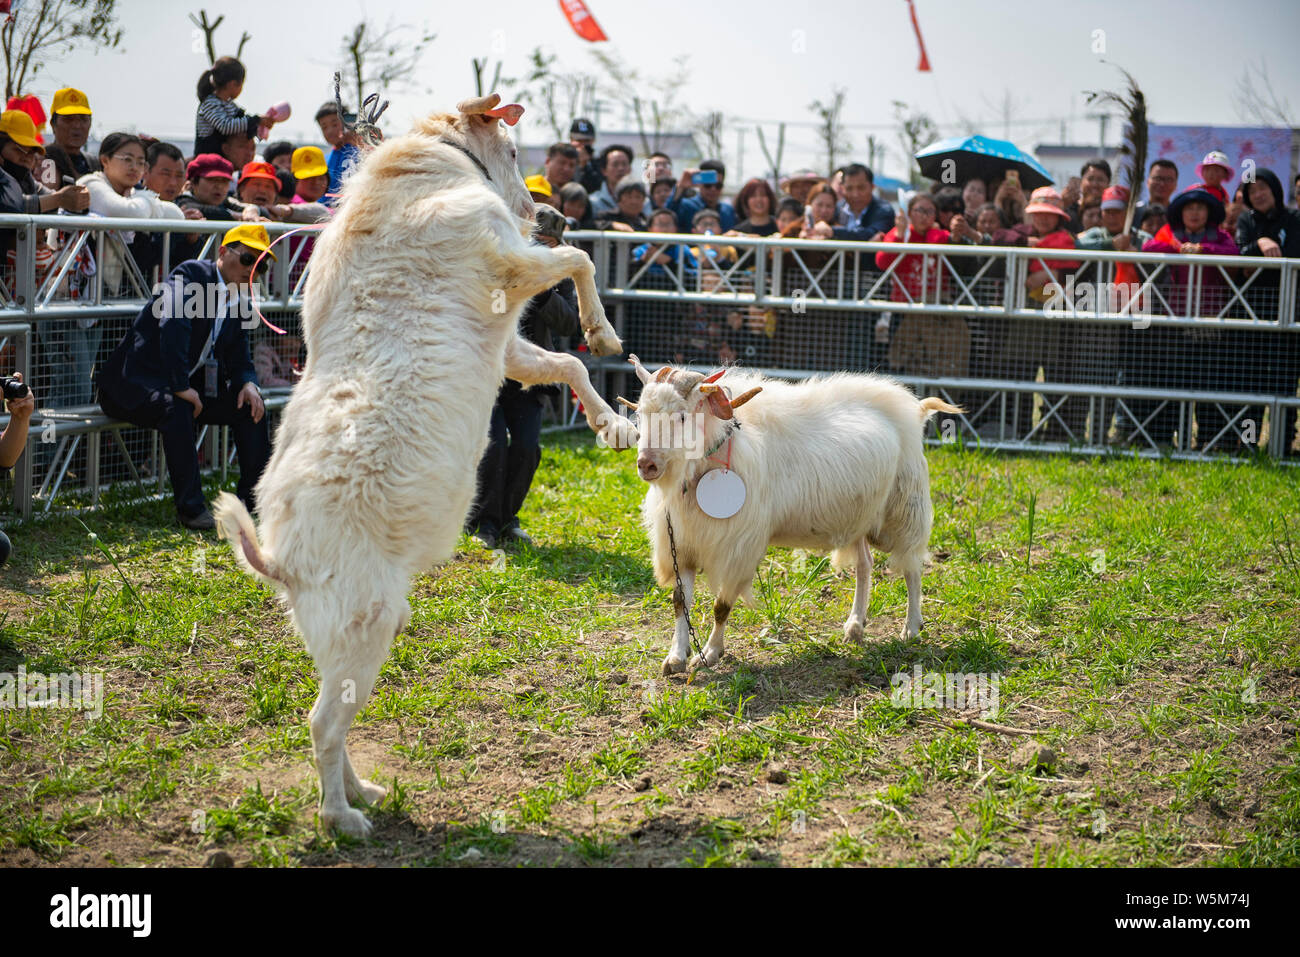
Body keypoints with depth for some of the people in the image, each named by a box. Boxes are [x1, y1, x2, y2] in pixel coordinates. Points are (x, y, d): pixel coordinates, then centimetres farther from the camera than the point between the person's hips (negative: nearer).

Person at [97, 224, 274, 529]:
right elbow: (172, 326, -30)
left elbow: (238, 358, 14)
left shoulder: (240, 299, 9)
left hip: (184, 387, 8)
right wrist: (180, 387, -32)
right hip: (135, 384, -8)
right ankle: (190, 508, -27)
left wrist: (248, 384, -10)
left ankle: (255, 498, 5)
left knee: (250, 405, -2)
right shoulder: (192, 274, -16)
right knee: (176, 408, -36)